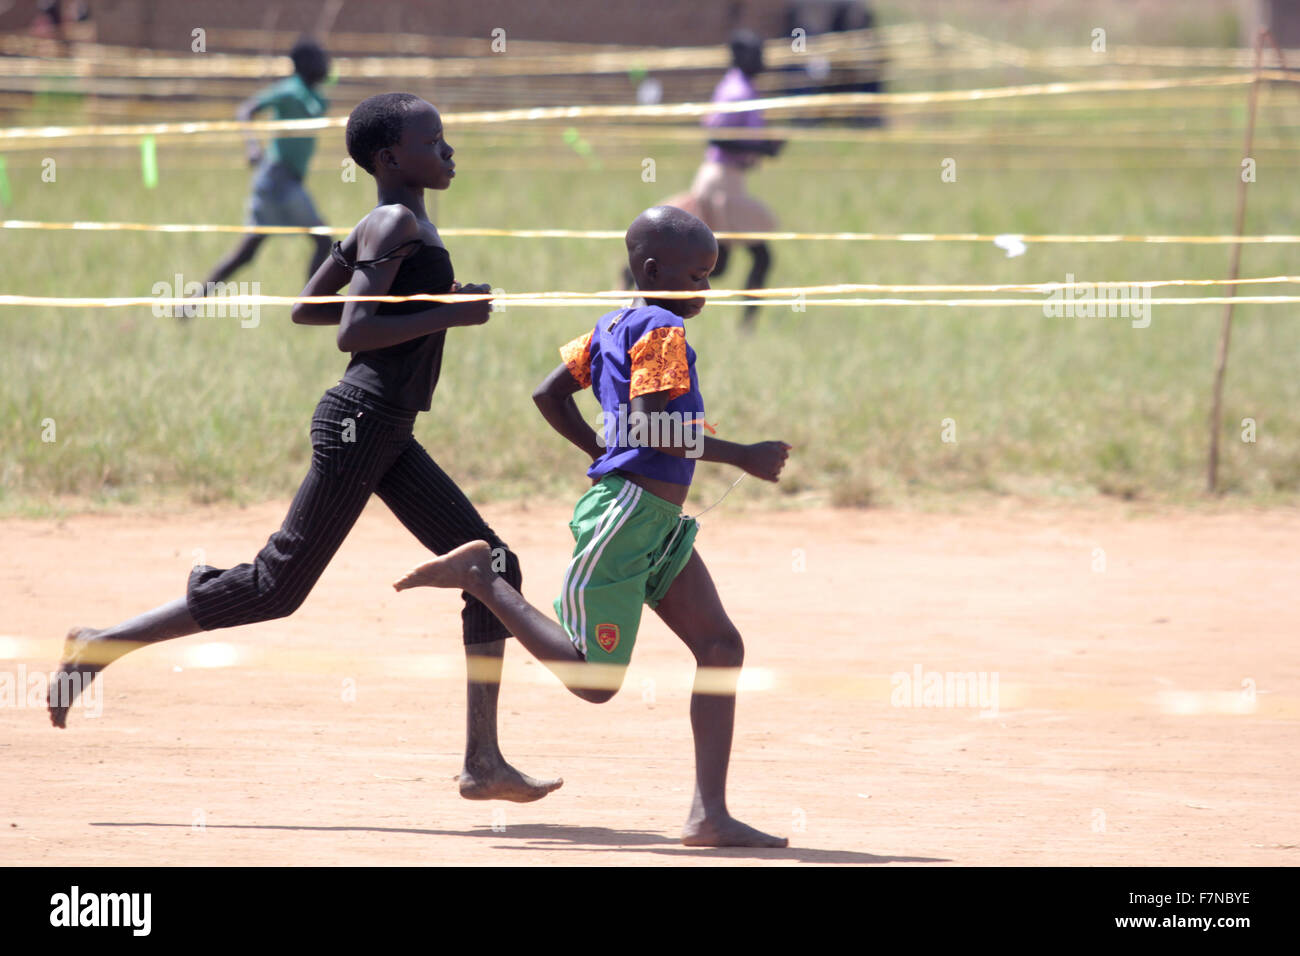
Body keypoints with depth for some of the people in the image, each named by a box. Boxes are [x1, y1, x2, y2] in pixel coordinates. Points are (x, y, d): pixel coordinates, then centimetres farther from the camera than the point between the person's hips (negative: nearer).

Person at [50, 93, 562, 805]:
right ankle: (102, 645, 2)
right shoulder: (396, 225, -12)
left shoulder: (379, 227, 16)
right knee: (277, 588, -7)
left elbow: (305, 310, 22)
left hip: (387, 437, 10)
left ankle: (483, 761, 3)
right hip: (362, 424, -10)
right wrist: (448, 316, -18)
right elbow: (353, 333, -22)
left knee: (494, 569, 5)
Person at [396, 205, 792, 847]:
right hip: (627, 513, -11)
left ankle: (709, 814, -3)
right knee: (594, 682, -6)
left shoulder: (614, 326, 14)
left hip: (660, 522, 11)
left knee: (720, 647, 2)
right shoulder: (663, 330, -13)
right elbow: (658, 430, -22)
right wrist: (742, 456, -16)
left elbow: (549, 395, 17)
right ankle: (481, 577, 4)